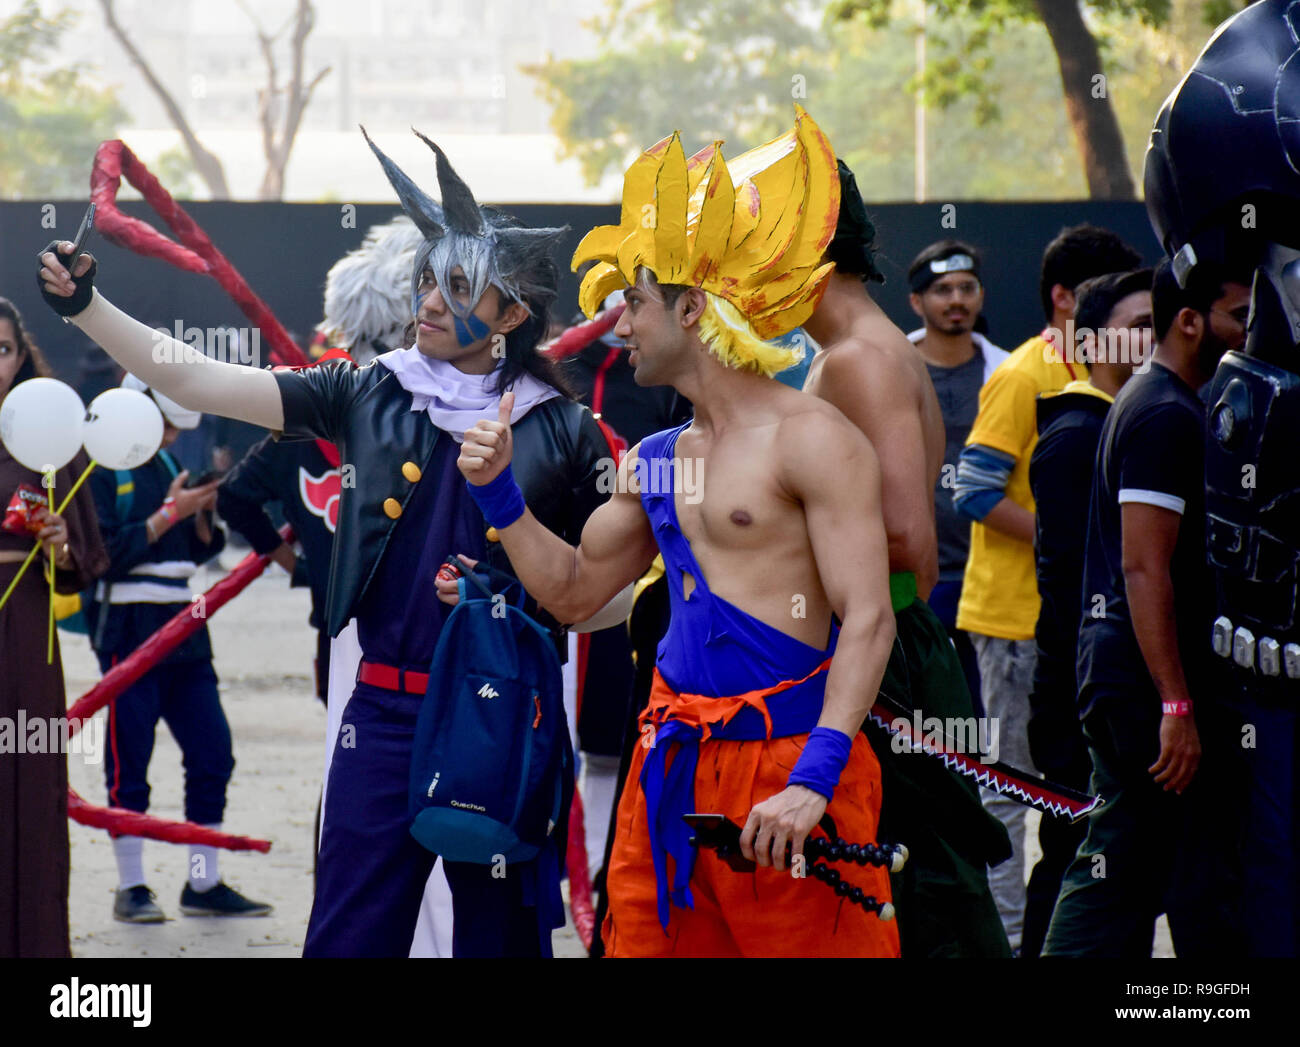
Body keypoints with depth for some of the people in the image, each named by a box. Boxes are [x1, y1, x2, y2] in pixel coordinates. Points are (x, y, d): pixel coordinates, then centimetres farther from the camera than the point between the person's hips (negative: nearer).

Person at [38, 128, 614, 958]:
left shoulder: (563, 430, 1)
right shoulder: (371, 396, 4)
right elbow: (198, 382, 0)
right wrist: (84, 306, -7)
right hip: (387, 713, 1)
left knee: (503, 934, 7)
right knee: (350, 935, 0)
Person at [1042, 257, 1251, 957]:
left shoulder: (1142, 402, 18)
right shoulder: (1169, 416, -15)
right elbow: (1144, 569, -22)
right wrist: (1177, 707, -24)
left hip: (1116, 671, 10)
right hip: (1151, 684, -10)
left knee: (1117, 871, 10)